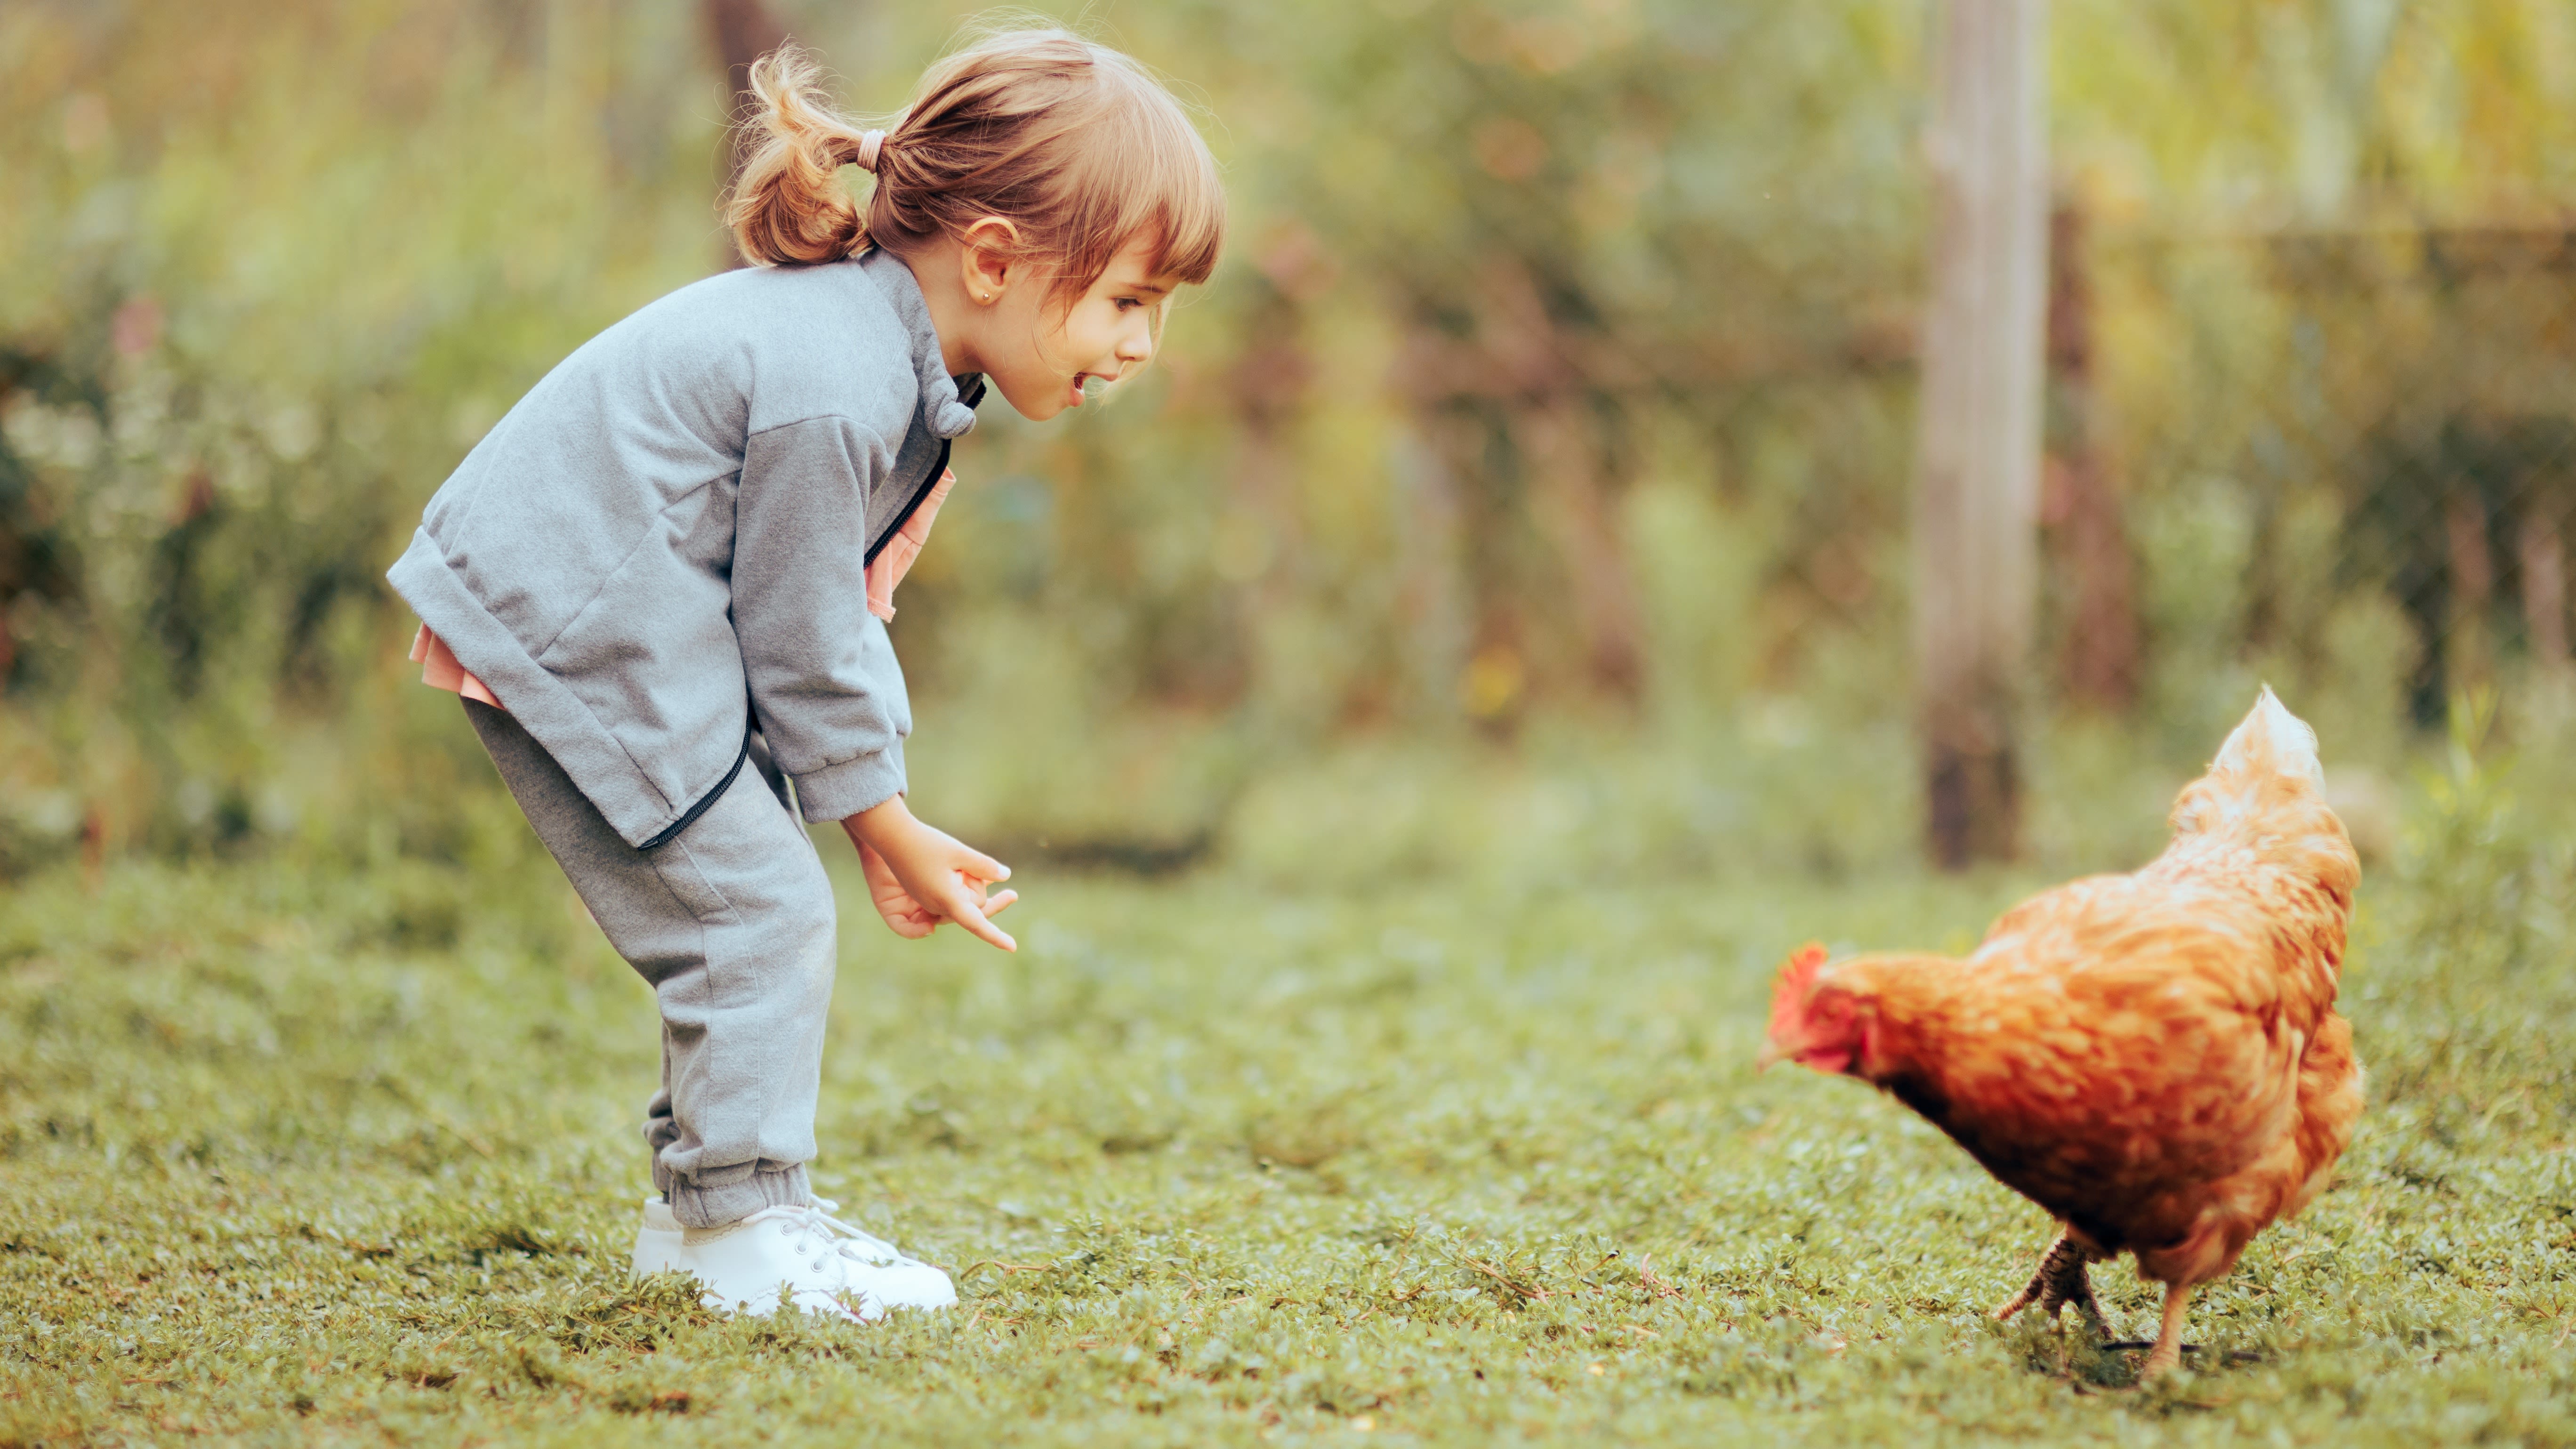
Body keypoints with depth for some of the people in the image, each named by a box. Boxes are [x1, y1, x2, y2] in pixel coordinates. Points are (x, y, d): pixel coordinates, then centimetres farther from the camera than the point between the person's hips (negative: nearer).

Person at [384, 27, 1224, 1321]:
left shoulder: (870, 336, 5)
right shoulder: (831, 389, -27)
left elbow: (830, 601, 13)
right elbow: (800, 636, -18)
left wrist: (886, 824, 11)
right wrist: (890, 833, -6)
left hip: (609, 618, 11)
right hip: (568, 632, -11)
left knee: (750, 911, 14)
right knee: (760, 908, -10)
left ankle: (698, 1200, 25)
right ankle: (744, 1226, -1)